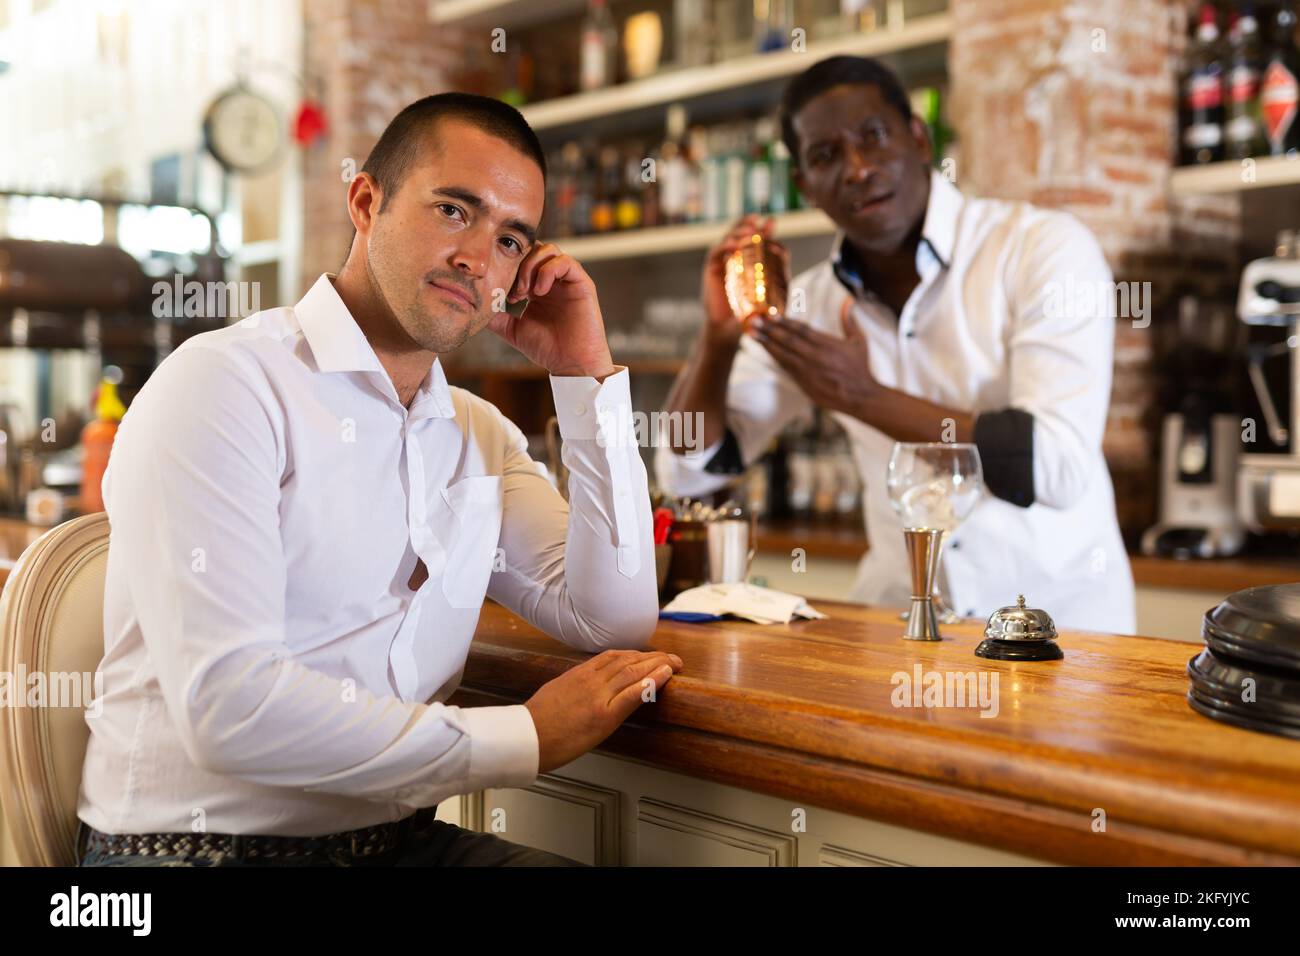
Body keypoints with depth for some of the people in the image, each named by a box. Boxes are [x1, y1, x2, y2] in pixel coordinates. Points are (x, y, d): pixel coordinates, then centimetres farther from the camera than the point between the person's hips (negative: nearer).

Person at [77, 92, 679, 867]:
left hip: (401, 838, 5)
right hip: (202, 840, -5)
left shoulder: (481, 434, 11)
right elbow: (226, 704, -21)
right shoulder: (225, 385, -11)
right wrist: (523, 739, -15)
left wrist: (587, 374, 0)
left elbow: (615, 621, 3)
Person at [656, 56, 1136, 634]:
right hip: (903, 619, 3)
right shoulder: (808, 305, 4)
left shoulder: (1044, 248, -9)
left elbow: (1059, 466, -20)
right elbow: (688, 470, 6)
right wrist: (719, 334, -9)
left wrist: (866, 397, -18)